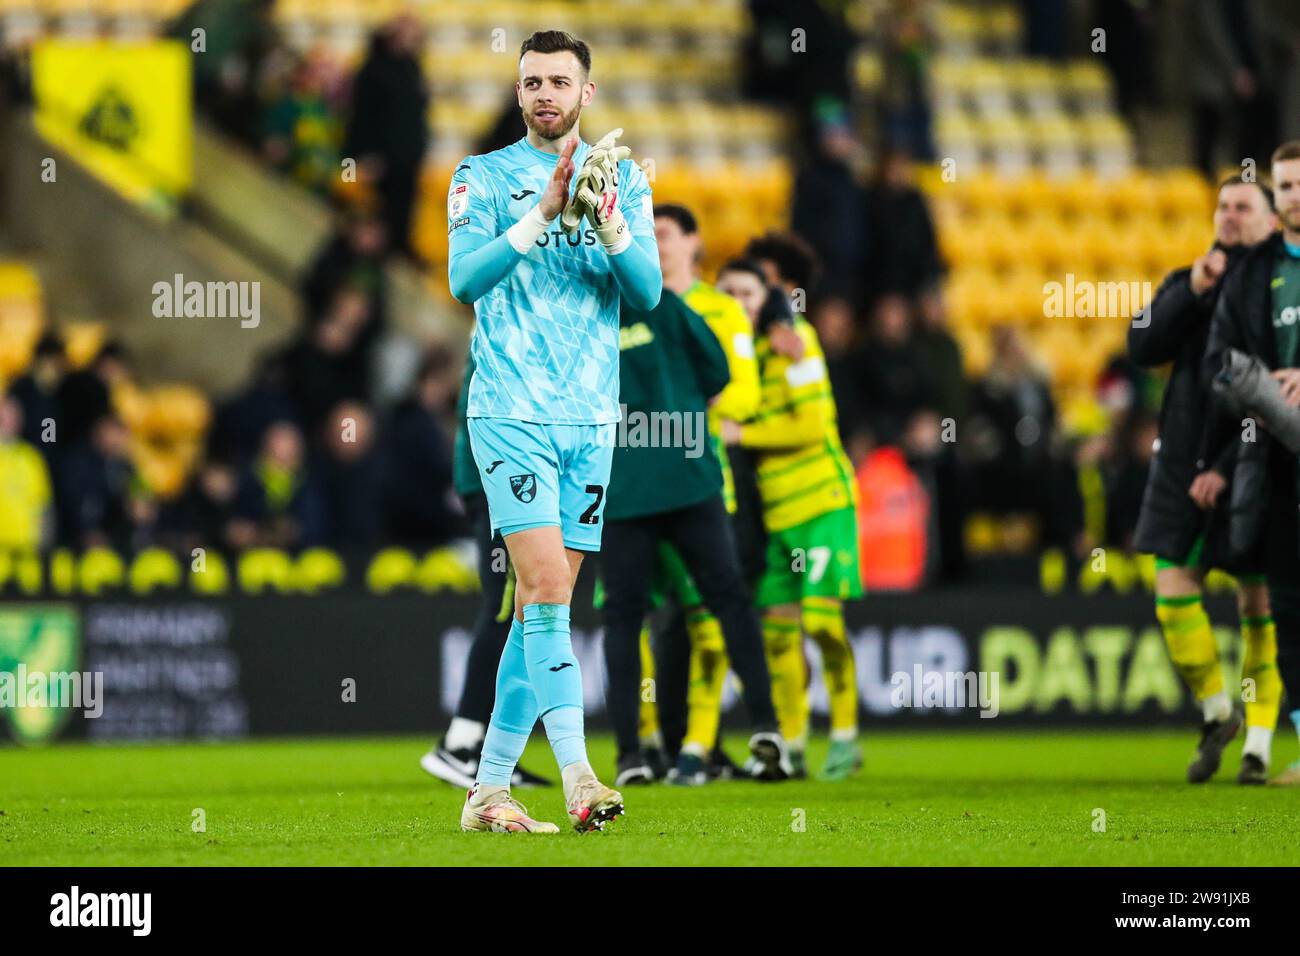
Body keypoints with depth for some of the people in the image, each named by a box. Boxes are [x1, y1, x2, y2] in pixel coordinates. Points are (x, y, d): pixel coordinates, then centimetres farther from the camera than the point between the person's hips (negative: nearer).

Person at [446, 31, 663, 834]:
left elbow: (648, 291, 0)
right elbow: (465, 278, -12)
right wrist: (543, 213, -23)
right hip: (511, 412, -4)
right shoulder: (484, 177, 2)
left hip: (590, 418, 4)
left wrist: (609, 220, -18)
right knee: (547, 586, -17)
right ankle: (577, 777, -24)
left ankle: (490, 789, 12)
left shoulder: (624, 178, 10)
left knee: (544, 606, 6)